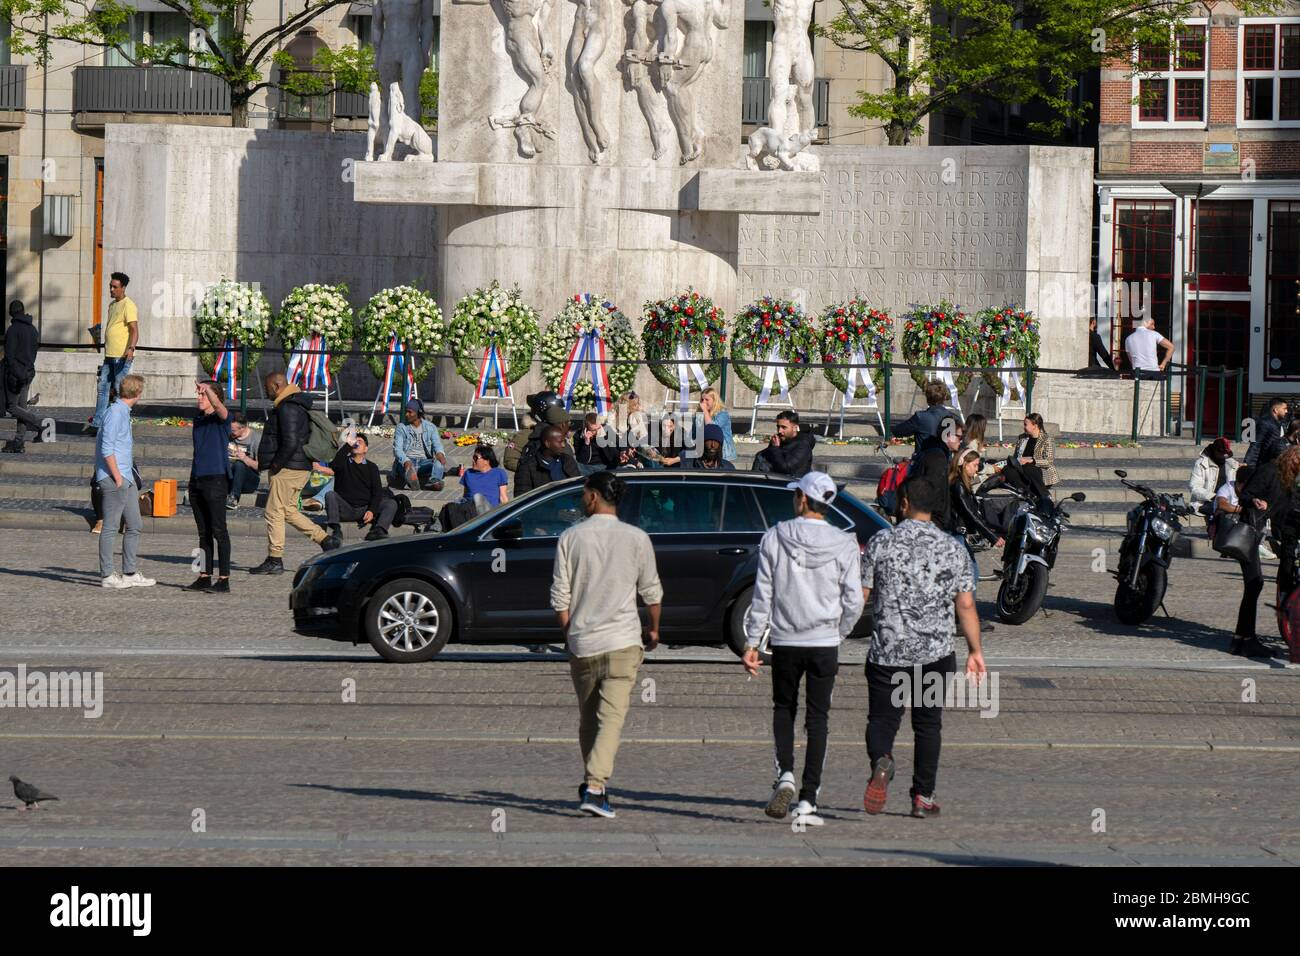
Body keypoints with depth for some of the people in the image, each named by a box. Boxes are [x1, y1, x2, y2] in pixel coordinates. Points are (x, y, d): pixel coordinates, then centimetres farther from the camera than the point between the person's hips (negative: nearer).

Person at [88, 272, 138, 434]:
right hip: (110, 355, 9)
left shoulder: (128, 306, -11)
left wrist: (131, 348, -34)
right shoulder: (112, 305, 19)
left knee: (119, 389, -7)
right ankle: (97, 423, 8)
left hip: (122, 356, -9)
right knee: (103, 387, 6)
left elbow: (134, 330, -19)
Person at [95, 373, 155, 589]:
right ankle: (107, 575, -1)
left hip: (126, 478, 10)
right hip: (114, 478, -10)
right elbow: (107, 448, -18)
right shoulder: (115, 413, -13)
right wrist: (117, 476, -17)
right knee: (111, 527, -5)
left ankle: (130, 573, 16)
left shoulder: (124, 412, 16)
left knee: (135, 525, 11)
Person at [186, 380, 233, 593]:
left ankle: (224, 580, -6)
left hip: (216, 478, -8)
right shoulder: (198, 419, 16)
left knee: (218, 531, -7)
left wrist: (208, 390, -46)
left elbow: (219, 407, -28)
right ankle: (204, 577, 14)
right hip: (197, 480, 8)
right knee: (203, 532, 10)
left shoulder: (221, 418, -4)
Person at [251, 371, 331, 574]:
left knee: (274, 512, -4)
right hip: (301, 467, 10)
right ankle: (325, 539, 13)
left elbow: (290, 442, -26)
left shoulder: (287, 409, -17)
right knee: (289, 511, 17)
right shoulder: (296, 406, 16)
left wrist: (276, 464, -15)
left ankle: (274, 560, -1)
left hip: (287, 469, -10)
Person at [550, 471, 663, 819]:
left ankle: (591, 783, 26)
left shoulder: (571, 538, 0)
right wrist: (654, 629, 22)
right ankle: (595, 787, -21)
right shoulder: (636, 538, 0)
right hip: (623, 640, -1)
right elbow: (651, 591, 6)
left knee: (588, 718, 17)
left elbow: (560, 596, 1)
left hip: (582, 643, 1)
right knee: (611, 718, -7)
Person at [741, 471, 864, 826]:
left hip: (785, 641, 0)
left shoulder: (774, 538, -4)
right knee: (818, 719, 5)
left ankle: (785, 774, -5)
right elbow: (854, 601, -5)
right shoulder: (844, 545, -4)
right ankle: (807, 800, 0)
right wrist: (838, 634, 12)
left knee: (784, 709, 18)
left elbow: (763, 595, -3)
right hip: (825, 643, 0)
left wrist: (751, 642, 2)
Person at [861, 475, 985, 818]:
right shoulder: (953, 549, 1)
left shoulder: (881, 542, -3)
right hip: (936, 651, 1)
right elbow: (966, 605, 1)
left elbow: (861, 595, 1)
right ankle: (923, 796, 11)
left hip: (887, 651, -1)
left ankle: (881, 761, -25)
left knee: (882, 717, 6)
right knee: (928, 723, 13)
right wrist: (975, 651, 8)